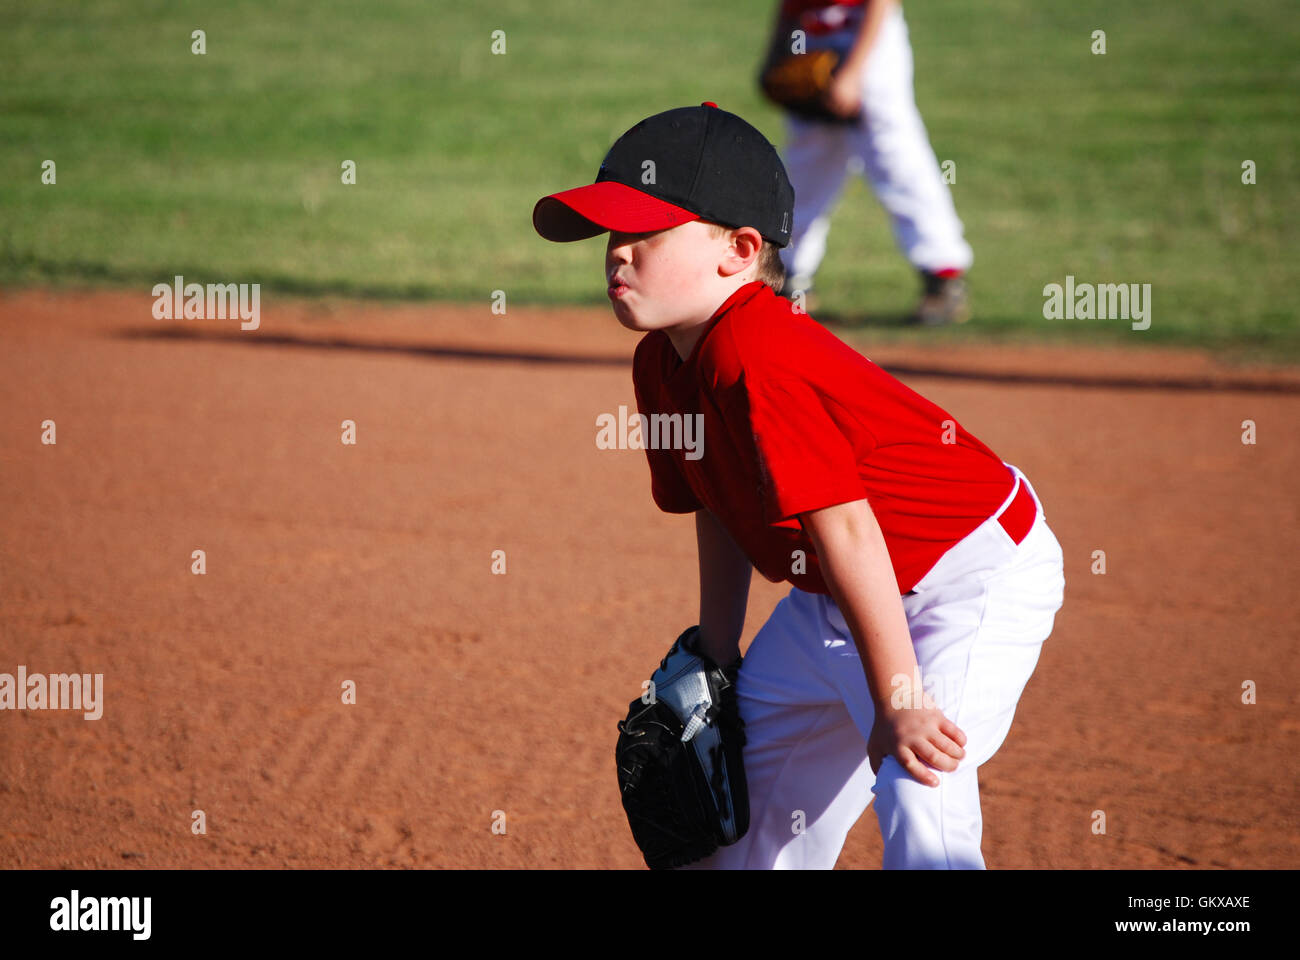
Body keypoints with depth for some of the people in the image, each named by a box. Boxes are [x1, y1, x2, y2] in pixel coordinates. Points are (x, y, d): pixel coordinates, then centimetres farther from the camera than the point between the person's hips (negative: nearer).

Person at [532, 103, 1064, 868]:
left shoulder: (756, 358, -31)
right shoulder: (663, 362, -1)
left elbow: (845, 529, -33)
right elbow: (720, 508, 12)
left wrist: (898, 704, -32)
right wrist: (717, 656, 14)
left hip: (975, 576, -10)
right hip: (832, 598, 10)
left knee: (916, 793, -27)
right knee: (752, 781, 21)